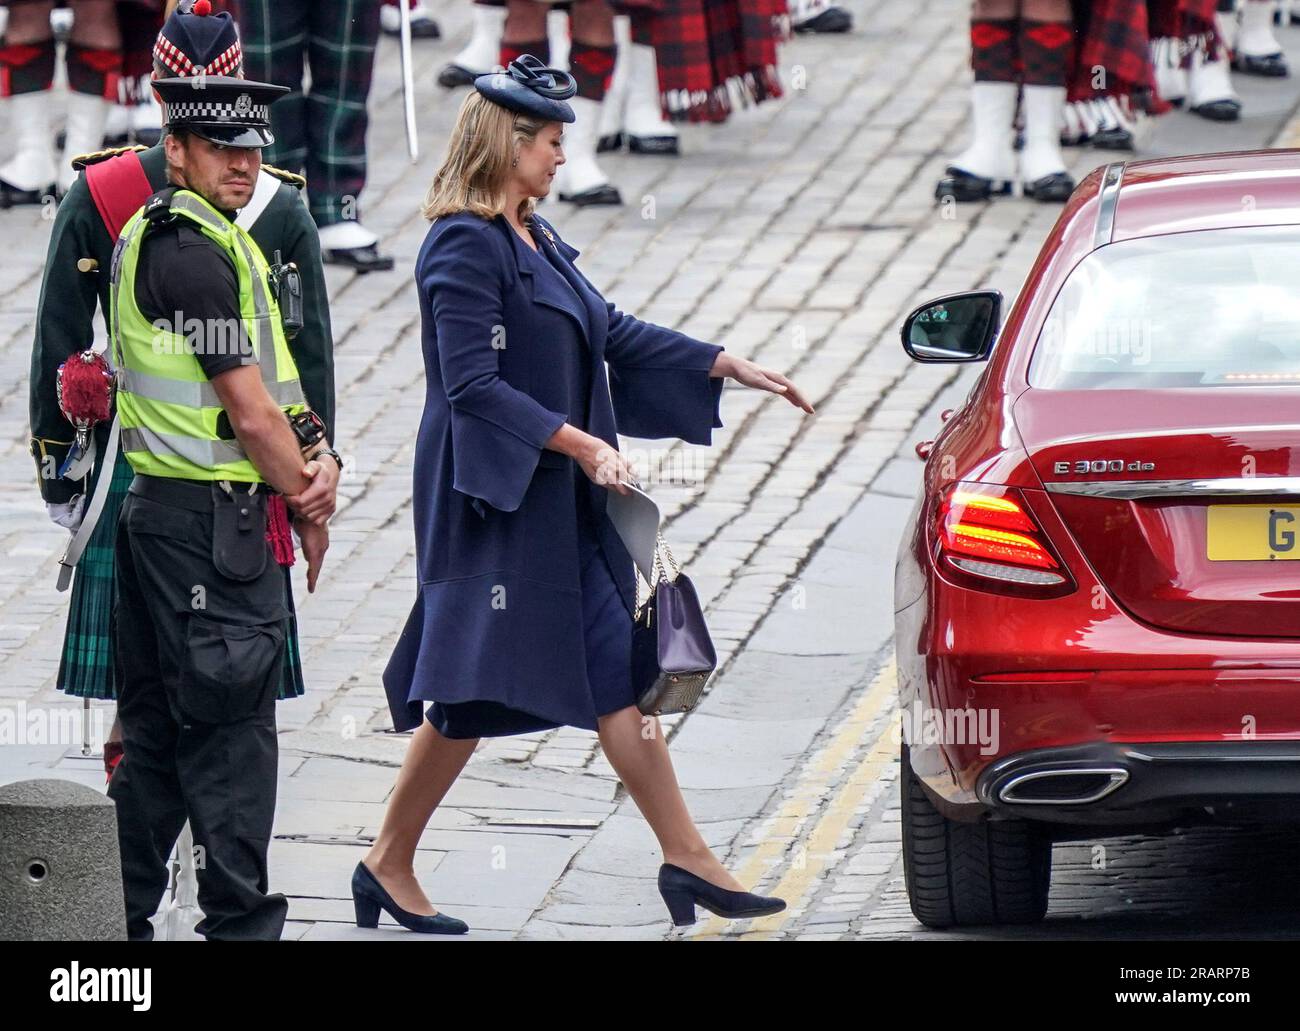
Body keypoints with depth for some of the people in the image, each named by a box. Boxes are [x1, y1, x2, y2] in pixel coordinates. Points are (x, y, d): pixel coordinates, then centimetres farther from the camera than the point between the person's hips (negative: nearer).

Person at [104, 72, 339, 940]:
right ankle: (241, 921, -2)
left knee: (157, 730, 13)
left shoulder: (193, 240, 16)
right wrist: (310, 505, -4)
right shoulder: (194, 251, -16)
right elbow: (248, 410, -16)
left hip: (161, 512, 10)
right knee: (232, 731, -5)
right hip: (213, 520, -10)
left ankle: (121, 912, 17)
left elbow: (273, 385, 15)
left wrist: (313, 460, -1)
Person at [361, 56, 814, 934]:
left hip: (560, 501, 10)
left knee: (617, 673, 8)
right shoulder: (466, 246, -16)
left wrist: (730, 367, 20)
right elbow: (474, 385, -22)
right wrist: (581, 443, -23)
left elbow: (610, 332, 21)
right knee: (474, 690, -6)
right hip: (498, 498, -10)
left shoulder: (533, 241, 13)